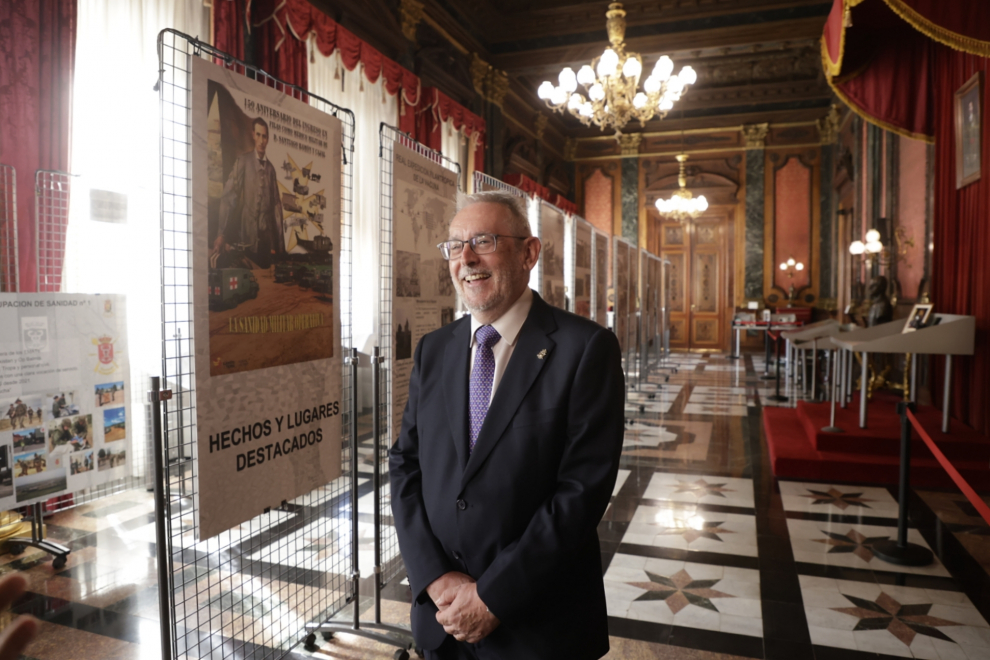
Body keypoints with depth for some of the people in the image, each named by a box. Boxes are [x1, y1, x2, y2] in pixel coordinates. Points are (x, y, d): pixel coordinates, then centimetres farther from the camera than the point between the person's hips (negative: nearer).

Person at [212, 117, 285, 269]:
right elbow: (228, 196, -8)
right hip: (247, 236, -3)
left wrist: (279, 243, 9)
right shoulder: (243, 161, -2)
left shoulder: (271, 168, 11)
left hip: (266, 238, 4)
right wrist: (222, 234, -16)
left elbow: (276, 204, 12)